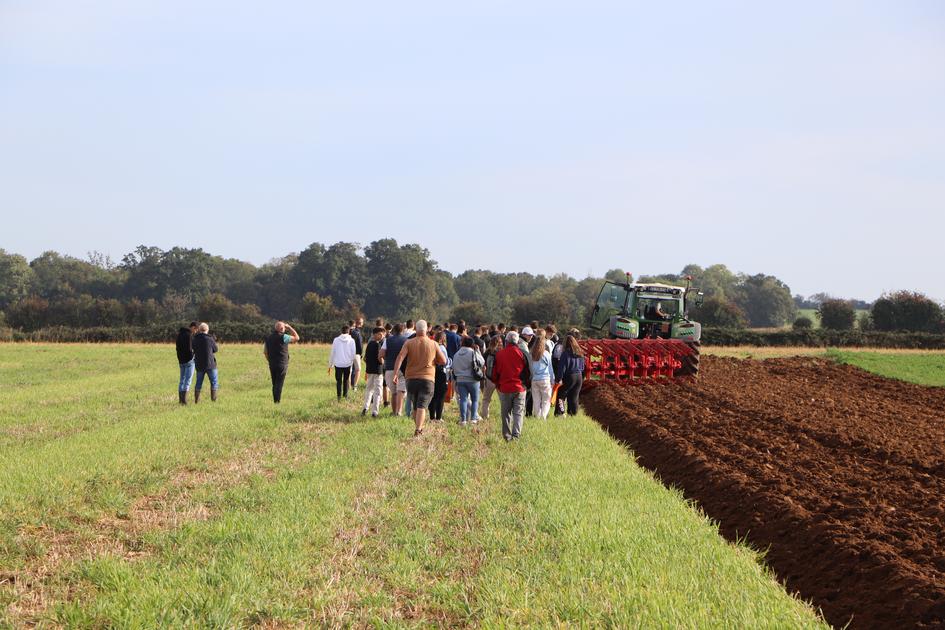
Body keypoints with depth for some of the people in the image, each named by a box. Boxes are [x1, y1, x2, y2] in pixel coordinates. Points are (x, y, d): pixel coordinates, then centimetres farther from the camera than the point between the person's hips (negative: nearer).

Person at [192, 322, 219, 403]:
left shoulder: (195, 339, 0)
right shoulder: (210, 339, -12)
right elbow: (215, 349, 0)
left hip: (199, 364, 4)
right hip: (210, 363, -4)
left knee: (199, 383, 13)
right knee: (214, 382, 6)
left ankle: (196, 400, 13)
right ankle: (213, 399, 0)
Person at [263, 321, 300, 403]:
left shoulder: (268, 338, 7)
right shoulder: (283, 337, -11)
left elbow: (265, 352, 11)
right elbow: (296, 338, -1)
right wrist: (289, 328, 6)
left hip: (272, 365, 6)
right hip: (281, 365, -6)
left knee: (275, 384, 13)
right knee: (279, 384, -5)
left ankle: (275, 401, 17)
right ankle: (277, 402, -9)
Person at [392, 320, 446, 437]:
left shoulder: (409, 343, 2)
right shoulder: (433, 344, 3)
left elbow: (400, 358, -12)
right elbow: (443, 361, 5)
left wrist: (395, 373, -16)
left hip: (411, 379, 2)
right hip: (427, 379, -2)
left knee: (415, 407, 16)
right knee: (422, 406, -9)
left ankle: (419, 428, 26)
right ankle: (418, 429, -26)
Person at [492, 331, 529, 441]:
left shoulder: (499, 354, -1)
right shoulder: (521, 353, -5)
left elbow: (494, 372, 6)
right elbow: (526, 371, 3)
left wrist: (497, 384, 22)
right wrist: (525, 382, 18)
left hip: (504, 388, 2)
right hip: (519, 388, -2)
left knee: (506, 413, 11)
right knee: (518, 412, 0)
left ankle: (506, 435, 12)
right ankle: (516, 435, -11)